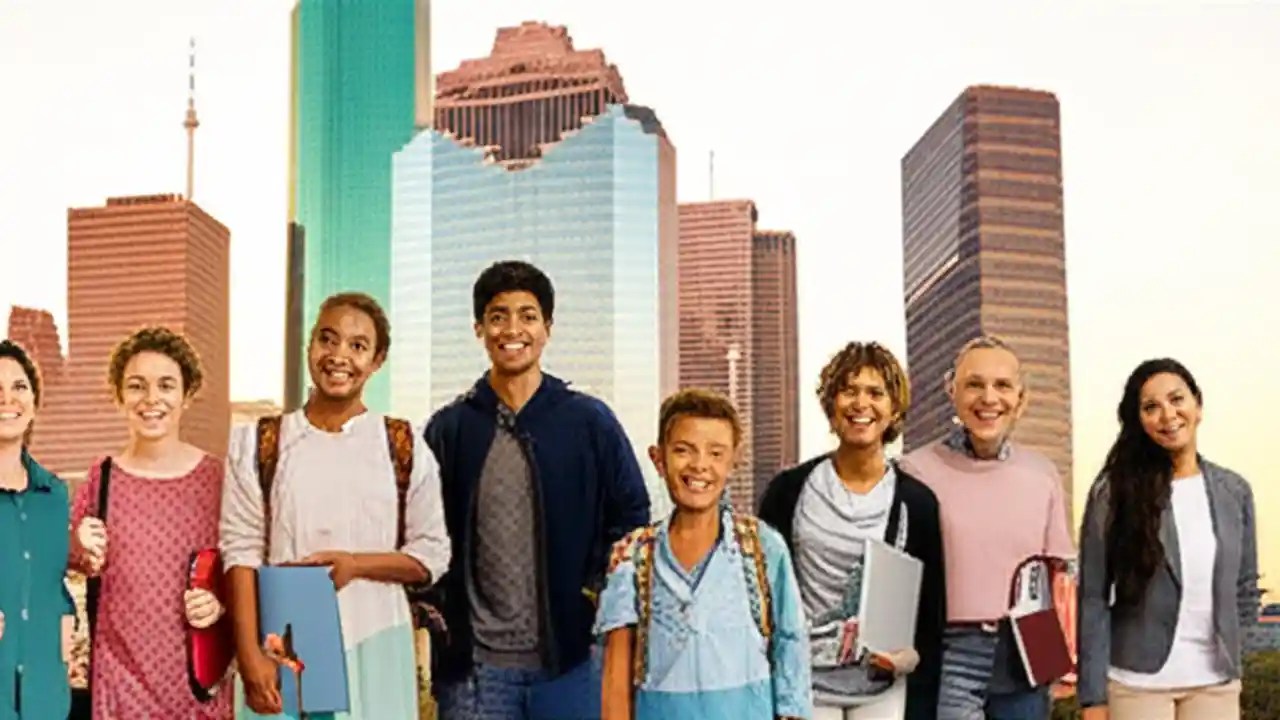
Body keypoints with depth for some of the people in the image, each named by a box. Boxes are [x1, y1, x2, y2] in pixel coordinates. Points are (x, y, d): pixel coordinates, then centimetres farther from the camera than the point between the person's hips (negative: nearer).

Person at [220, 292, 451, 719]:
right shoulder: (258, 444, 4)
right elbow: (242, 551, -2)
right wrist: (250, 657, -10)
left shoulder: (405, 449, 5)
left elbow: (432, 555, 4)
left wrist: (356, 564, -13)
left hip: (374, 648, 1)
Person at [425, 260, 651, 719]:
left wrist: (603, 595, -2)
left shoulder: (590, 422, 3)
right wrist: (436, 609, -2)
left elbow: (632, 518, 7)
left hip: (569, 658, 0)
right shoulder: (449, 429, 5)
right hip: (474, 664, 0)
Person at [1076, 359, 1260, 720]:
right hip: (1137, 682, -3)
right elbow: (1092, 598, -7)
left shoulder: (1234, 491, 6)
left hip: (1216, 683, 3)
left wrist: (1225, 652, 10)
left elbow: (1245, 589, 16)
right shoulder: (1114, 492, -6)